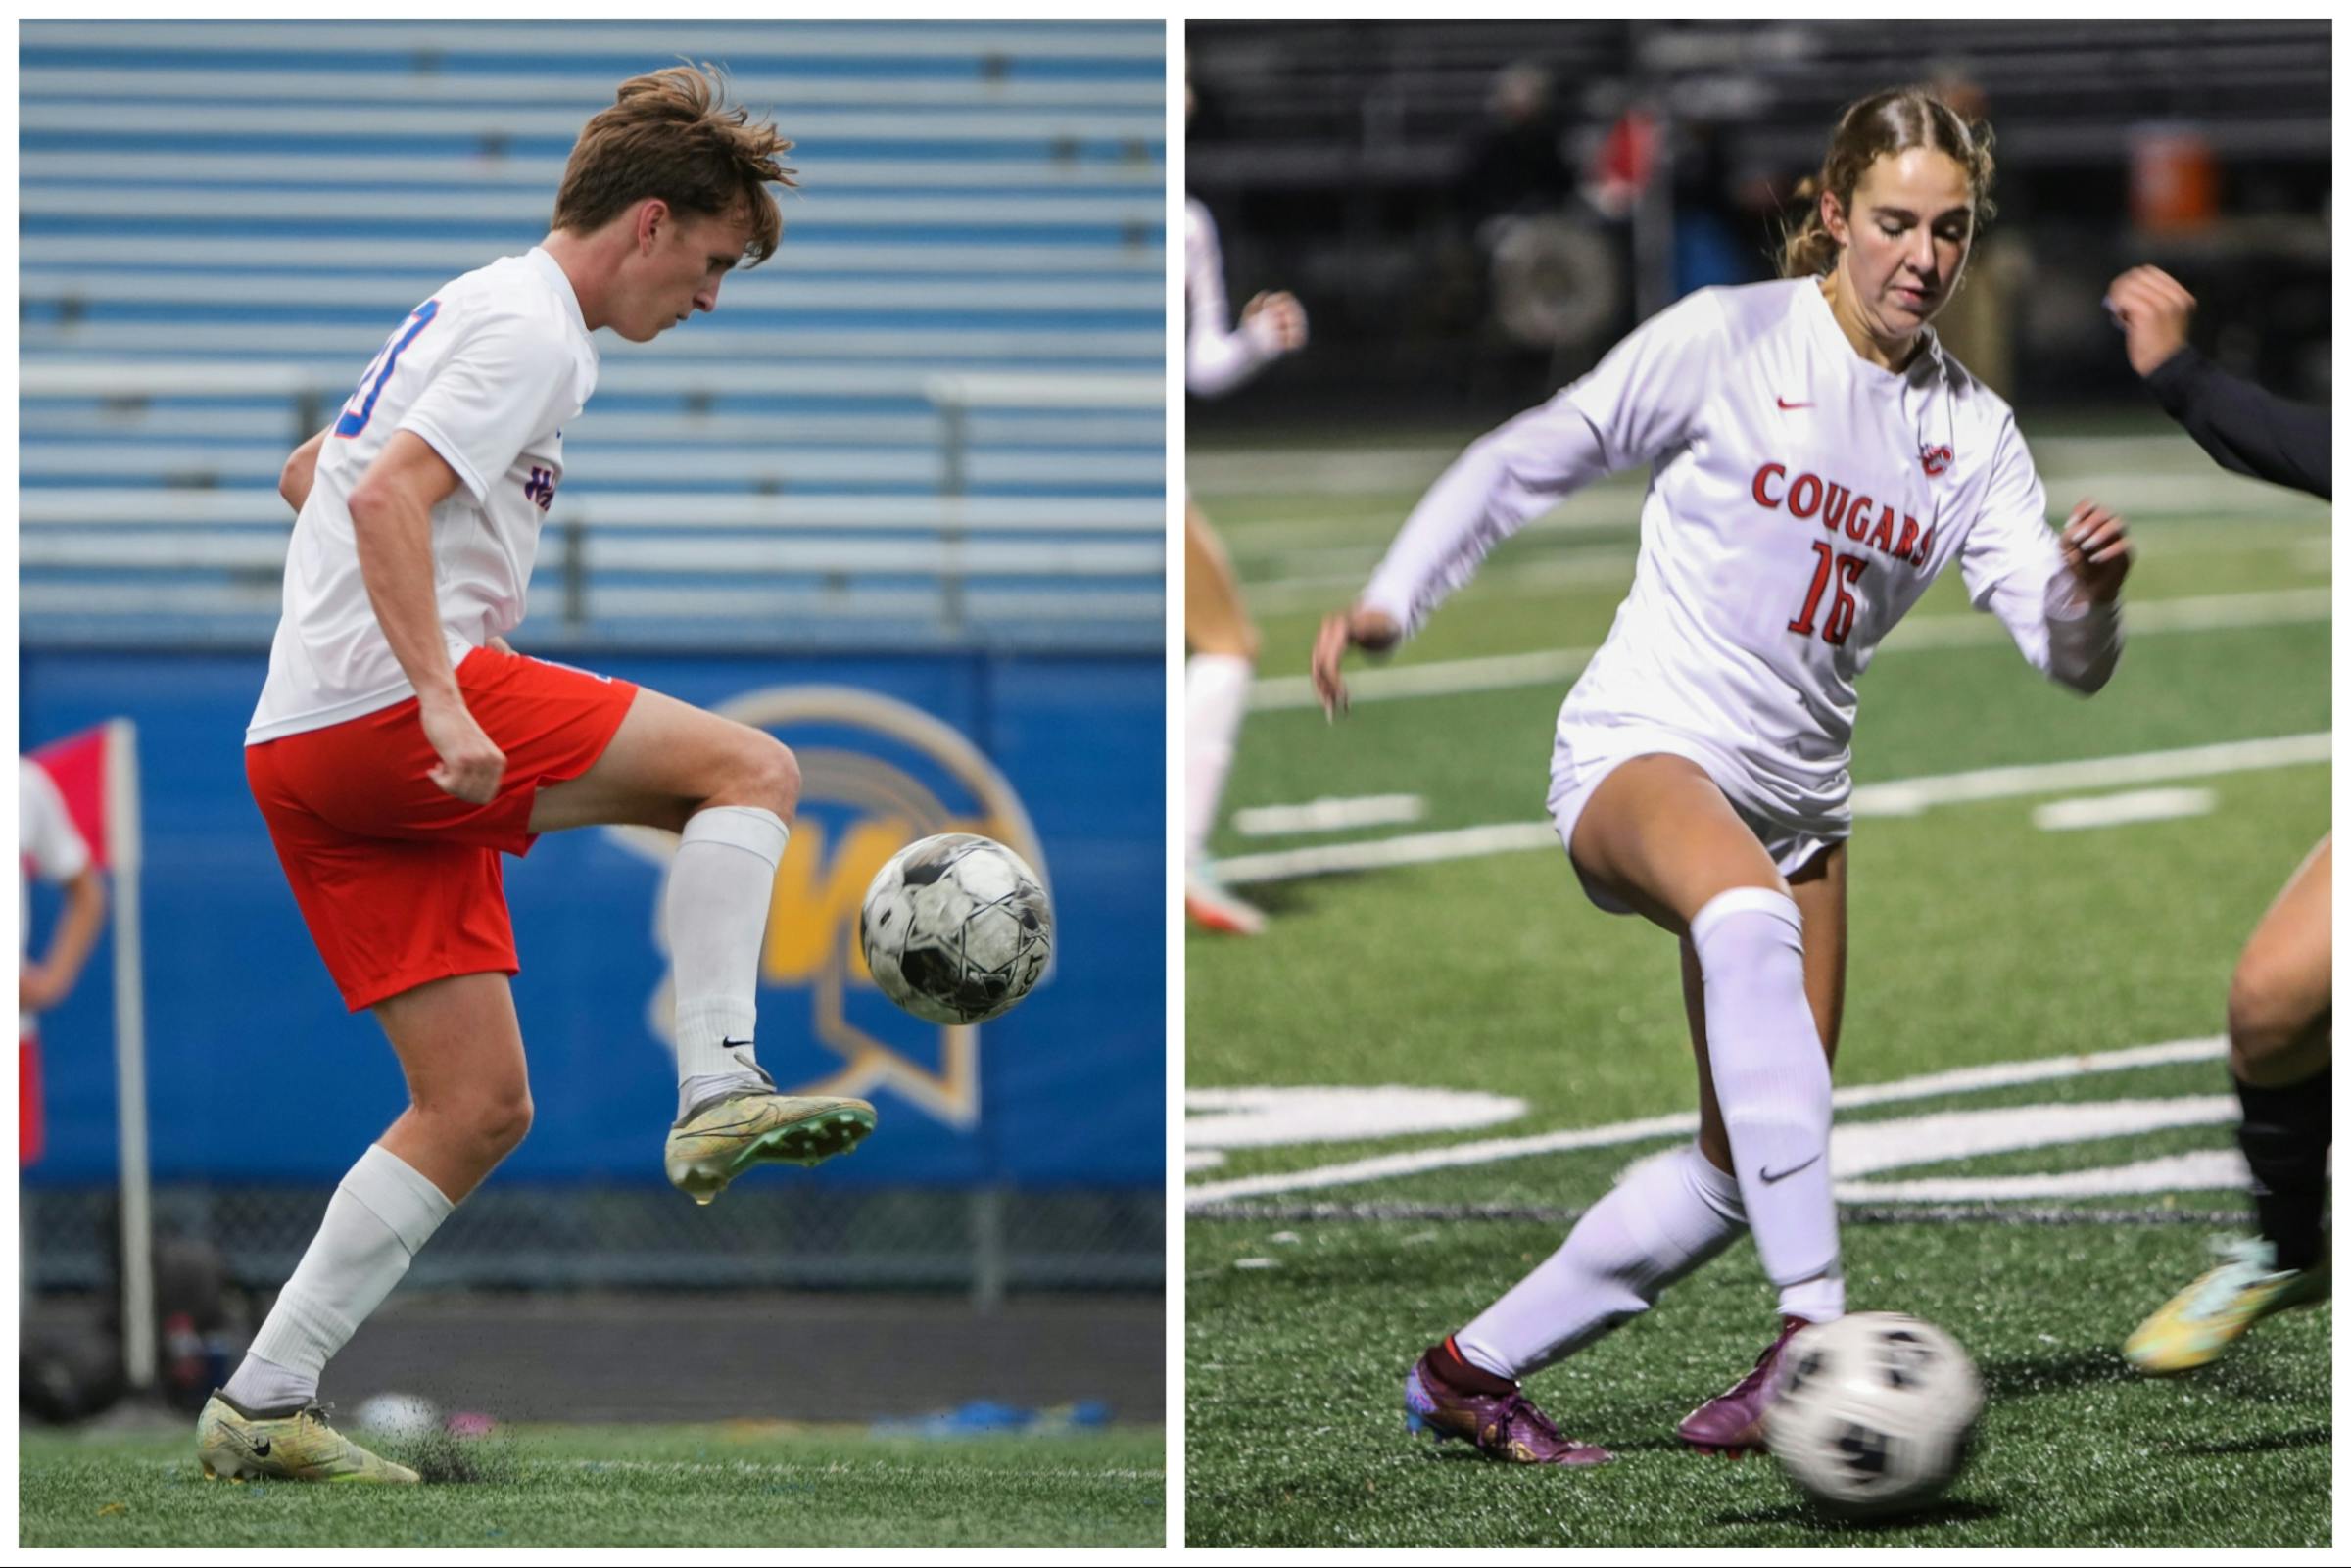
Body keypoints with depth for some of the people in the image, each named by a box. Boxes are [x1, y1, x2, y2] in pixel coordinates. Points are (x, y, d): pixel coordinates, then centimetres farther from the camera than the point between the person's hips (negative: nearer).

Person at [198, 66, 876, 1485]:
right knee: (750, 770, -7)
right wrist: (442, 704, -27)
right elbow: (387, 498, -20)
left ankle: (265, 1405, 2)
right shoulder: (530, 329, -6)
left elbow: (307, 474, 37)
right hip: (384, 699, -10)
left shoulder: (466, 317, 26)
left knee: (480, 1110, 7)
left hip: (303, 759, 10)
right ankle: (717, 1090, -19)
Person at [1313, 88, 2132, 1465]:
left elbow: (2066, 656, 0)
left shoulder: (1973, 432, 7)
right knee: (1748, 917, -40)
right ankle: (1815, 1329, -49)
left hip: (1800, 799, 6)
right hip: (1642, 747, -6)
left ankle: (1472, 1371, 22)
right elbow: (1532, 461, 3)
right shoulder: (1730, 339, -5)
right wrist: (1394, 601, -6)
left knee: (1739, 1169, 2)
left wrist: (2091, 589, -23)